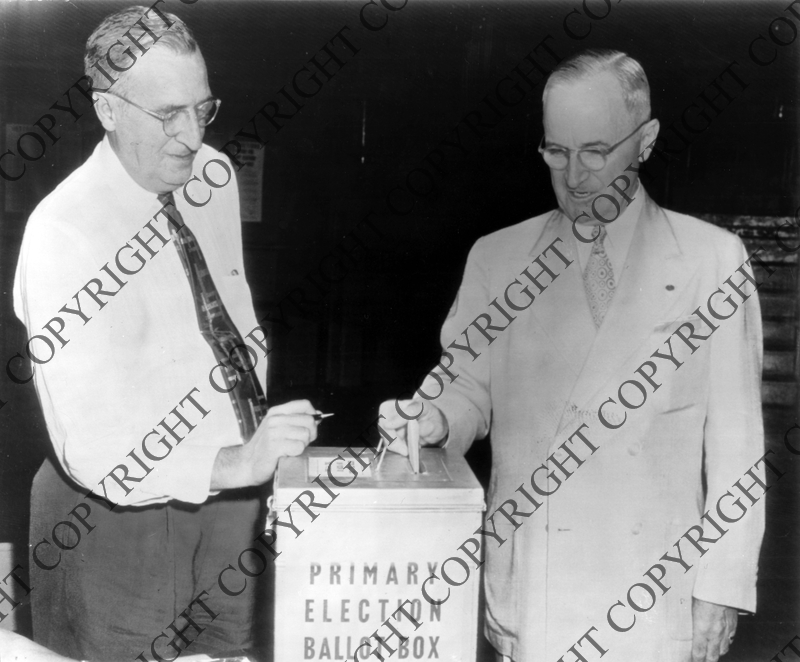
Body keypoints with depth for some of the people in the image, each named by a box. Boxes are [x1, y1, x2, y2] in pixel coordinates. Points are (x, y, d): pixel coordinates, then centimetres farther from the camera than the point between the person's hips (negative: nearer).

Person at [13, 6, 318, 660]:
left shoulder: (214, 176, -2)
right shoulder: (62, 233, -23)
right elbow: (94, 450, -28)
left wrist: (258, 442, 4)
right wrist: (236, 464, -37)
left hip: (233, 483, 6)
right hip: (124, 513, -6)